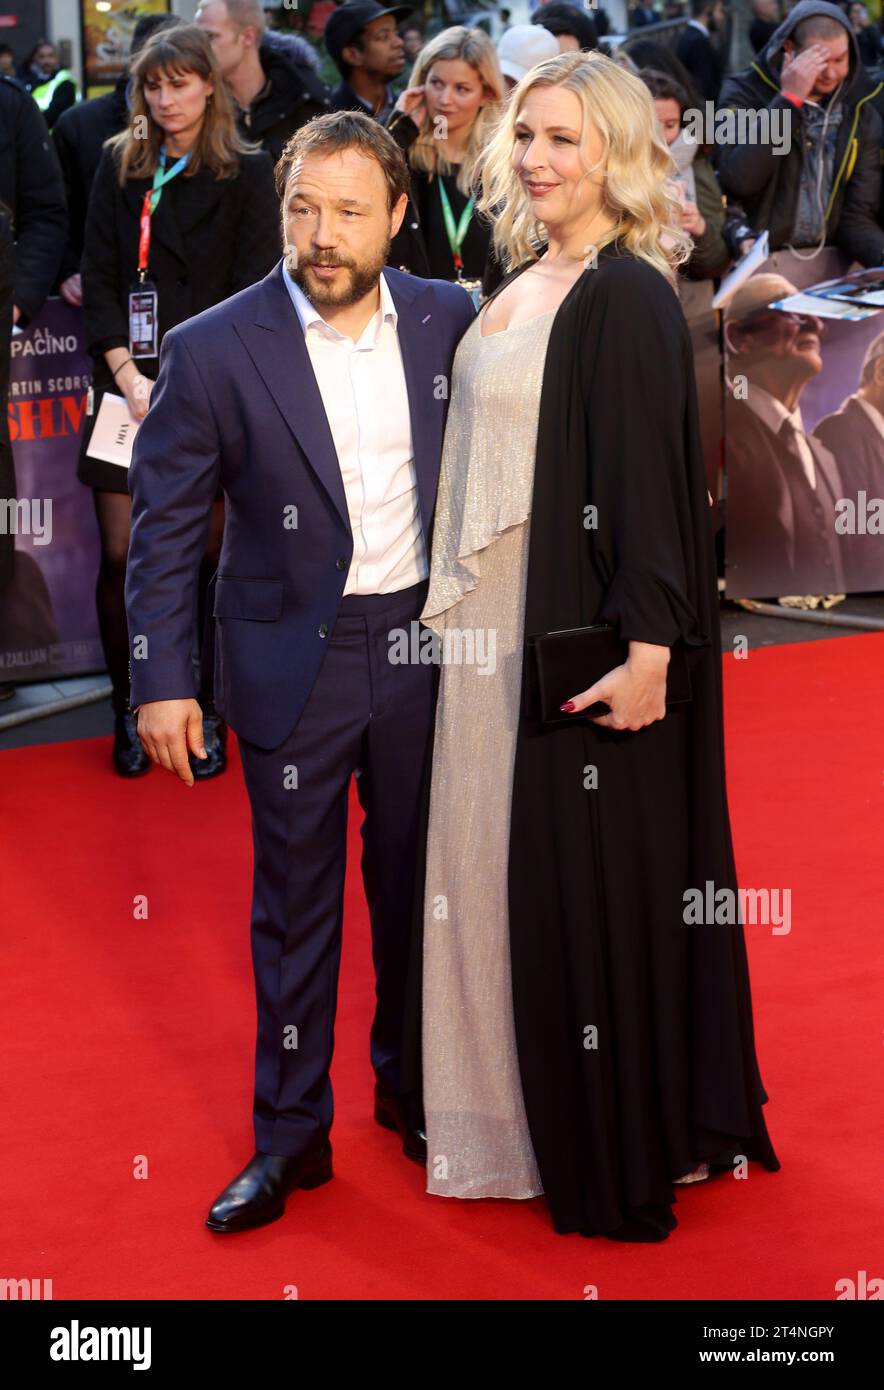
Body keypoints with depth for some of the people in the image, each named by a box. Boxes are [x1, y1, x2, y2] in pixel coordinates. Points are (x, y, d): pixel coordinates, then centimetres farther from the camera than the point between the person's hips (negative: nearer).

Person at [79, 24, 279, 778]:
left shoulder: (247, 174, 1)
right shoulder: (119, 165, 9)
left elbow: (253, 291, -3)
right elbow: (99, 277, 5)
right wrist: (127, 374, -7)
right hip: (129, 385, 2)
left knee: (205, 556, 0)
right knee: (121, 555, -1)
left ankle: (205, 713, 11)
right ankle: (131, 711, 12)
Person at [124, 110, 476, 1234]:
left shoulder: (447, 320, -3)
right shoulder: (215, 350, -12)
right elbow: (164, 529, -7)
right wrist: (161, 681, -10)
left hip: (424, 645, 3)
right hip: (294, 662, -3)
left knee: (414, 880, 16)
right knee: (294, 898, 7)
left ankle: (411, 1086, 36)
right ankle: (290, 1133, 19)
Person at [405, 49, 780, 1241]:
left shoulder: (628, 296, -15)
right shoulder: (523, 285, 10)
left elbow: (652, 477, -20)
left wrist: (645, 650, -24)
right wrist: (451, 595, 16)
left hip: (578, 634, -9)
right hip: (495, 626, 9)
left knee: (593, 875, 0)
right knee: (507, 863, 14)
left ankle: (624, 1152, 13)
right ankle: (535, 1117, 26)